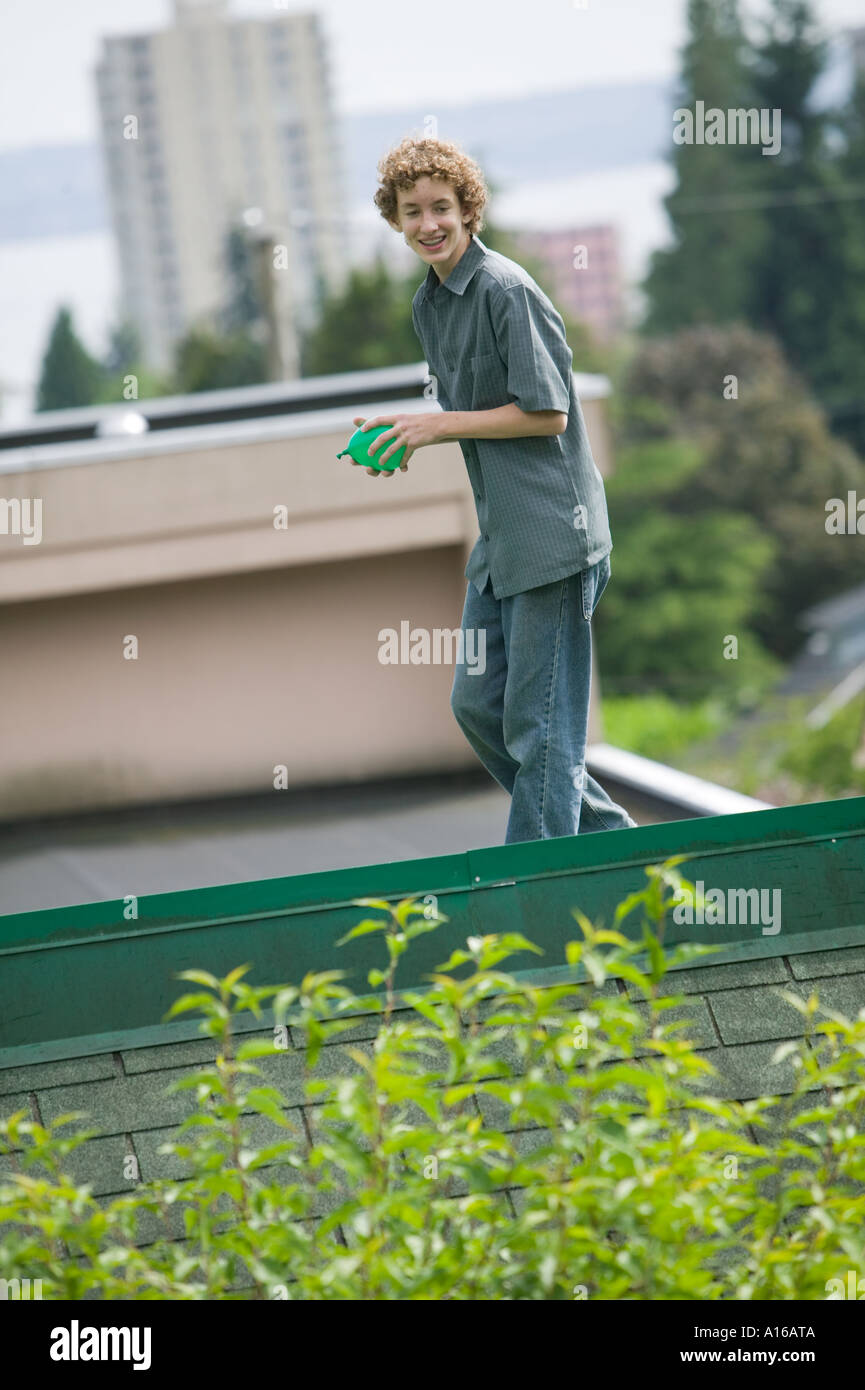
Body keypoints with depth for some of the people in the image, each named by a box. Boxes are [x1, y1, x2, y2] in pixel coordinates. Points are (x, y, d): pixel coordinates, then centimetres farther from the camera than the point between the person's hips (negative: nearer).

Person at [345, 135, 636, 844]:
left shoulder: (507, 291, -14)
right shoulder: (429, 304, 14)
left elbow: (547, 413, -16)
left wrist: (438, 425, -13)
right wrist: (407, 429, 4)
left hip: (552, 534, -10)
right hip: (500, 543, 10)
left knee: (539, 725, -5)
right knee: (478, 705, 11)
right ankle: (603, 833, 23)